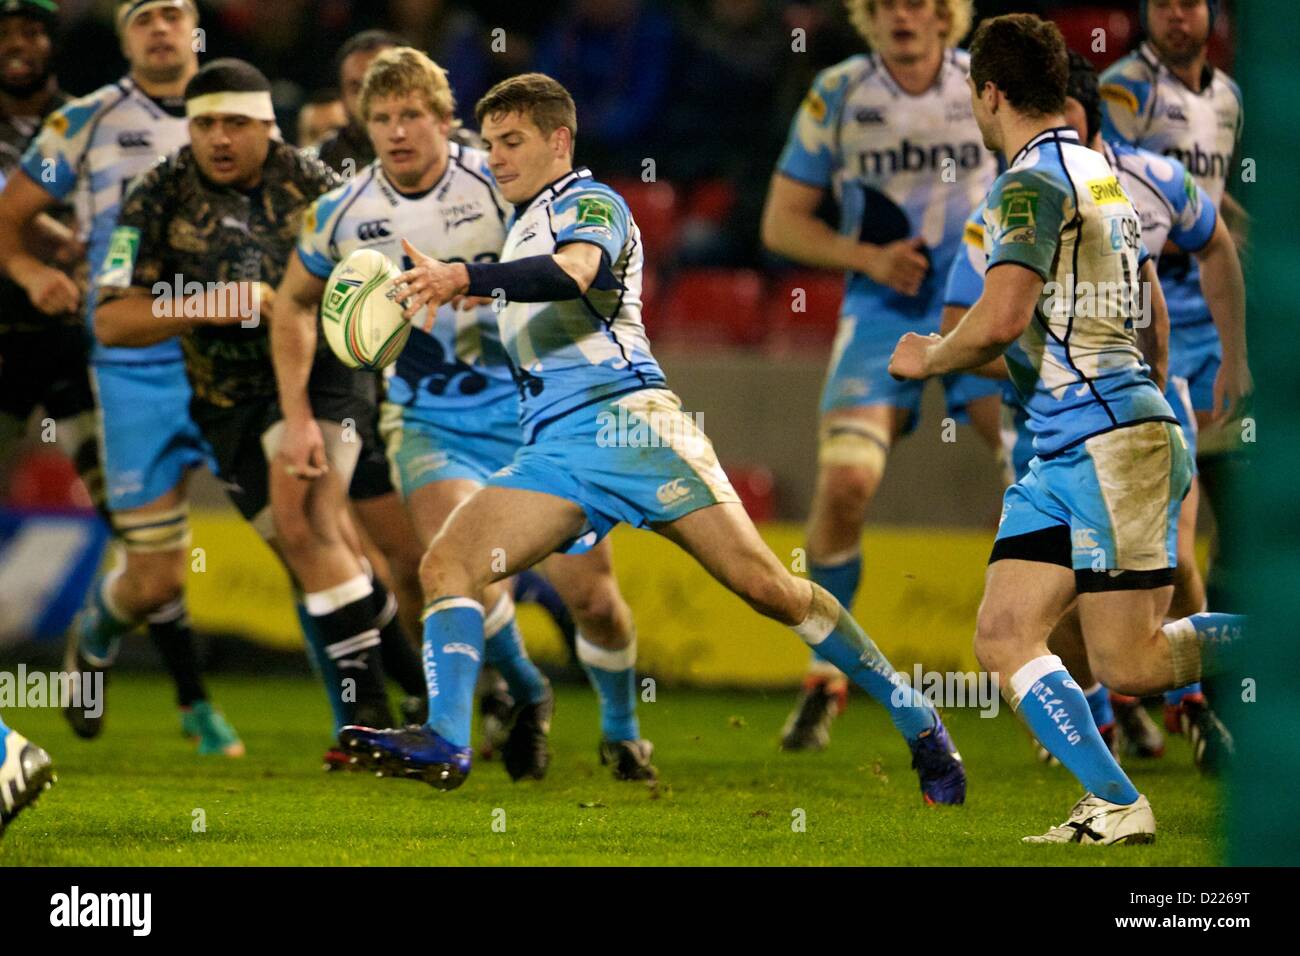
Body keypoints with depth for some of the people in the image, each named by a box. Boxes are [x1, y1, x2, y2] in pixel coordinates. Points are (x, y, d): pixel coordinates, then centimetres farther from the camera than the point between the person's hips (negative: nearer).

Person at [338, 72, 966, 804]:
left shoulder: (590, 202, 2)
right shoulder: (523, 231, 29)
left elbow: (572, 274, -22)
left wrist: (466, 278, -34)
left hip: (627, 417, -8)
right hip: (555, 451, 8)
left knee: (765, 585, -12)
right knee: (448, 565, -13)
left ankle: (916, 721, -4)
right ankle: (444, 742, -24)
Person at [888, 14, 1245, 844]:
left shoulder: (1034, 182, -12)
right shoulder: (1101, 171, 18)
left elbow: (1001, 319, -22)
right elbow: (1155, 317, 26)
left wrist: (927, 360, -3)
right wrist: (1150, 404, 35)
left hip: (1110, 441, -10)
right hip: (1065, 452, 10)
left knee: (1129, 666, -11)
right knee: (1005, 637, 1)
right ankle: (1117, 805, -3)